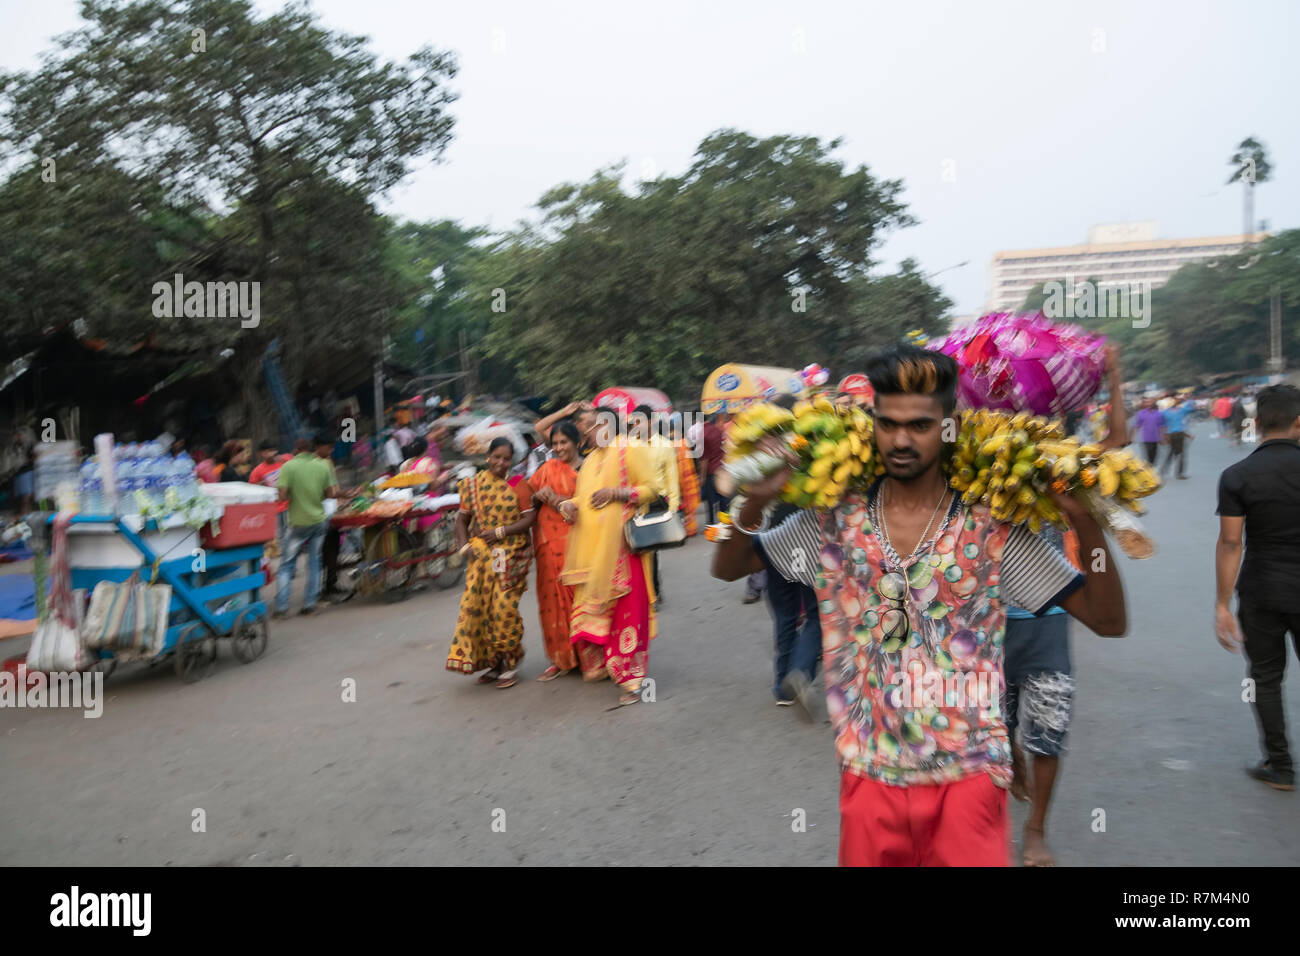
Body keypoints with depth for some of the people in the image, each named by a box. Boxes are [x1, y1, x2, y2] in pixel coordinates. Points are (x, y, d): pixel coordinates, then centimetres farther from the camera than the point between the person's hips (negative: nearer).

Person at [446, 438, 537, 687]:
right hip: (481, 553, 3)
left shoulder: (517, 484, 0)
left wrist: (501, 531, -13)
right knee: (476, 605, 0)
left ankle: (510, 664, 10)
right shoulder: (473, 484, 8)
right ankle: (491, 662, 16)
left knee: (504, 606, -7)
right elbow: (462, 519, 11)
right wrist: (464, 544, -4)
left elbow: (529, 518, -5)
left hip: (511, 554, -3)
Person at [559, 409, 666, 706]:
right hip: (591, 547, 7)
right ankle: (599, 665, 24)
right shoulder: (590, 460, 22)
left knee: (626, 610, -8)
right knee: (594, 607, 8)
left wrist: (615, 493, -16)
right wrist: (571, 504, 8)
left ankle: (632, 678, -5)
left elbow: (653, 489, -8)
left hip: (620, 544, -7)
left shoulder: (630, 451, -2)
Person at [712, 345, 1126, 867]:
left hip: (968, 774, -2)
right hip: (868, 773, 2)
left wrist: (1083, 517, -22)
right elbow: (727, 568, 2)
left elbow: (1108, 619, -7)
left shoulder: (993, 529, -8)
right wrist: (756, 500, -17)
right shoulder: (835, 520, -4)